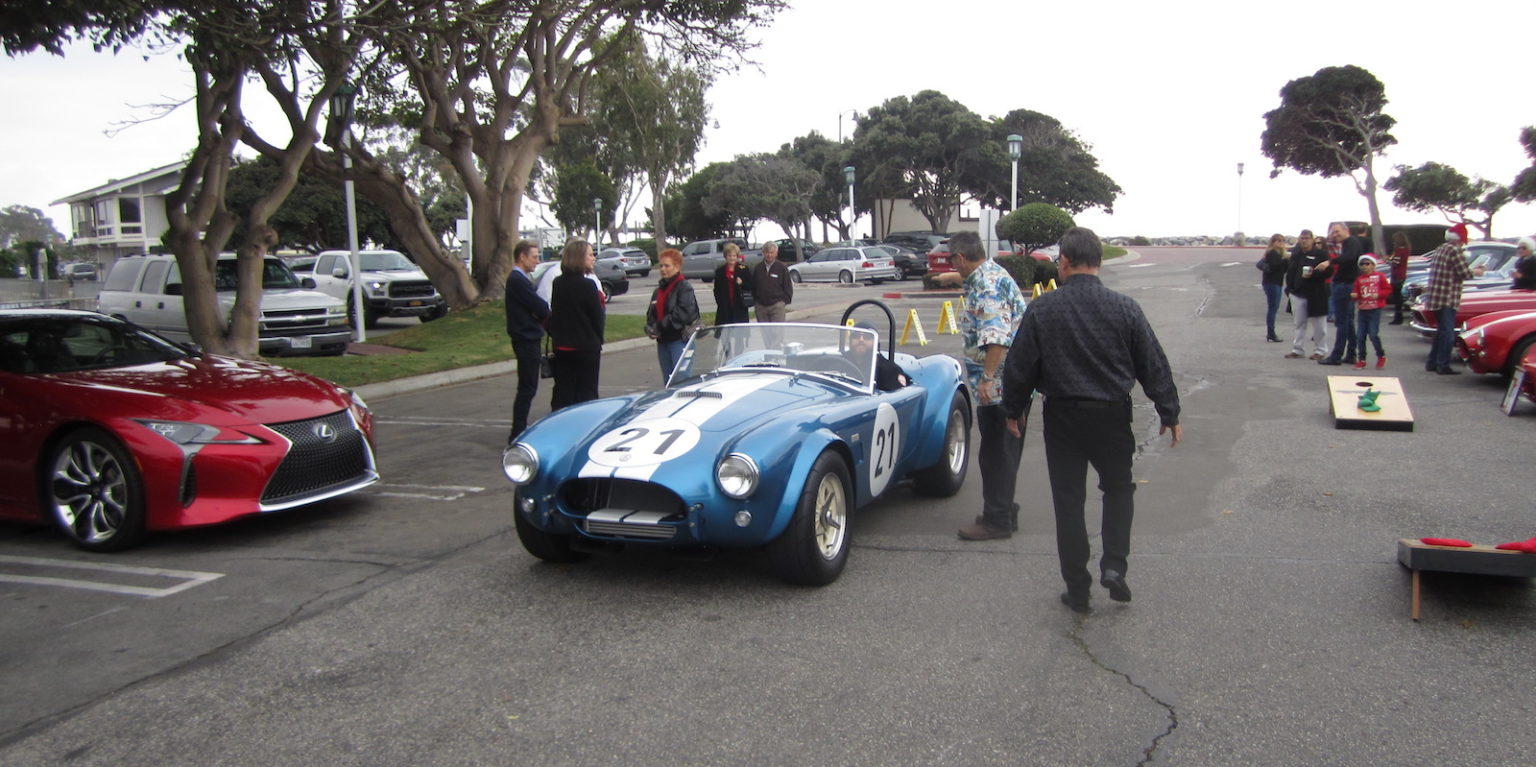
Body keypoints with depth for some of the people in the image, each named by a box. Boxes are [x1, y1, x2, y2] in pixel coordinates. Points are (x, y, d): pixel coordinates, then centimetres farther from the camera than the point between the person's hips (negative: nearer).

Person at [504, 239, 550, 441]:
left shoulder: (520, 279, 16)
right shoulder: (518, 280, -18)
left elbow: (536, 305, 12)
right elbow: (541, 307, -20)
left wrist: (541, 311, -9)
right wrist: (545, 311, 0)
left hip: (527, 338, 11)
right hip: (526, 339, -11)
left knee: (527, 388, 16)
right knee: (527, 389, -7)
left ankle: (520, 430, 25)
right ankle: (517, 435, -3)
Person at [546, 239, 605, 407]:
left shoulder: (557, 283, 4)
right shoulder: (587, 285, -15)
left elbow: (553, 313, 9)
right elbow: (597, 317, -11)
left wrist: (555, 337, 16)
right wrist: (598, 342, 2)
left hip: (561, 347, 6)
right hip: (586, 347, -6)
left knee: (562, 392, 11)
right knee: (586, 393, 3)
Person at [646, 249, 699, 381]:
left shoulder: (685, 287, -7)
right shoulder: (658, 290, 17)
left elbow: (684, 314, -18)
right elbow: (651, 314, 18)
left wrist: (660, 326, -15)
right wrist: (651, 329, -4)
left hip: (680, 341, -8)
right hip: (663, 341, 8)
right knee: (668, 382, 12)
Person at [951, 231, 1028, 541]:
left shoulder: (987, 286, -19)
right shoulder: (995, 275, 15)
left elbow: (997, 338, -29)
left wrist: (987, 378, -28)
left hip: (998, 386, -10)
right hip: (1014, 384, 10)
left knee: (996, 453, -2)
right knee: (1002, 452, 17)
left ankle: (997, 520, 7)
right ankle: (1002, 512, 28)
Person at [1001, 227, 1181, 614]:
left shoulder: (1041, 309, -8)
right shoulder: (1124, 308, -6)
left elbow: (1020, 367, -3)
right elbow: (1154, 366, -1)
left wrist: (1014, 409, 12)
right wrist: (1169, 413, 10)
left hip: (1062, 417, 0)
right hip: (1112, 416, 1)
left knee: (1068, 501, 9)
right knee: (1118, 488, 22)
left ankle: (1077, 589, 13)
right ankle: (1114, 565, 6)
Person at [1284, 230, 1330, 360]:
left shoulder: (1321, 254, -6)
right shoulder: (1295, 253, 11)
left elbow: (1326, 272, -12)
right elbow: (1290, 271, 15)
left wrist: (1312, 275, -26)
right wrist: (1289, 287, 6)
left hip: (1315, 294, -5)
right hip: (1298, 293, 5)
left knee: (1317, 324, 4)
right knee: (1300, 323, 12)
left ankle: (1318, 351, 13)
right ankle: (1298, 350, 18)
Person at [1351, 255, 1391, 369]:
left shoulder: (1380, 276, -1)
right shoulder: (1359, 279, 9)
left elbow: (1388, 290, 0)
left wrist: (1378, 294, -15)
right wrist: (1354, 295, -10)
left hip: (1375, 310, -4)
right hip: (1362, 310, 4)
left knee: (1373, 335, -10)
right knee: (1360, 336, 2)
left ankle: (1381, 356, 11)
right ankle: (1362, 360, 12)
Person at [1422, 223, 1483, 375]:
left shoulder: (1439, 250, 14)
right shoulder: (1454, 250, -12)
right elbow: (1464, 273, -15)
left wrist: (1470, 270, 18)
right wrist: (1475, 272, 5)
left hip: (1434, 298, 9)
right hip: (1447, 298, -9)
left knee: (1441, 331, 18)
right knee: (1448, 333, -3)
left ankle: (1432, 363, 20)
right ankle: (1443, 366, -3)